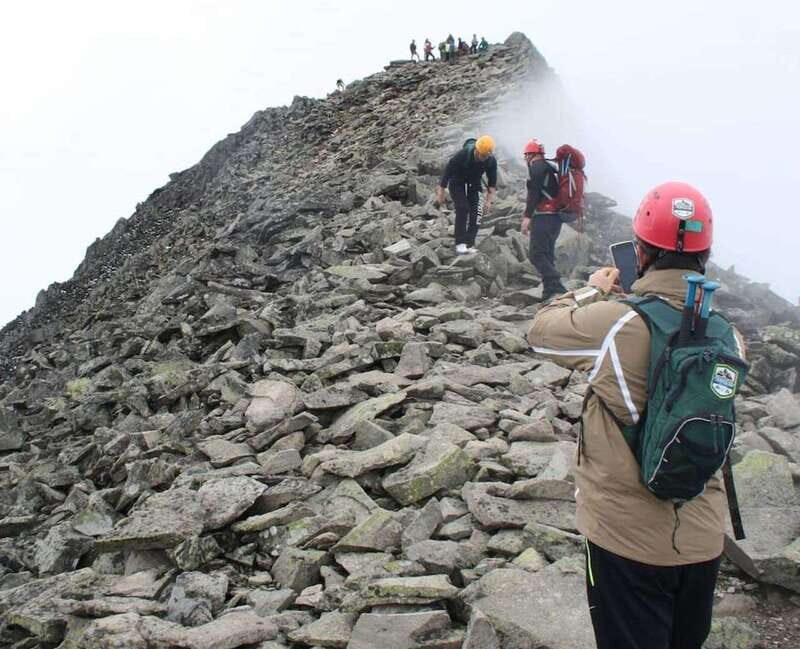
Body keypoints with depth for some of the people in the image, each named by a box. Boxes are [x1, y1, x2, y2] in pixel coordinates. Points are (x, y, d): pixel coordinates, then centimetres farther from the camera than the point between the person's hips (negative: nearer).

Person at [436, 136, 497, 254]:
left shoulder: (491, 161, -19)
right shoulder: (463, 154, -30)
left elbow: (492, 182, -5)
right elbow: (448, 170, -20)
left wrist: (488, 201, -10)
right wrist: (440, 193, -16)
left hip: (474, 186, 4)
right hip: (457, 184, -4)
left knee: (475, 212, -8)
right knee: (462, 209, -21)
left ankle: (470, 245, -1)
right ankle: (460, 244, -20)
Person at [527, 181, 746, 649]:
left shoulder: (614, 324, -21)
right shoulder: (727, 336, -5)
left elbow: (541, 330, -6)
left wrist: (592, 291, 10)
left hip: (629, 537, -4)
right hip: (704, 538, 5)